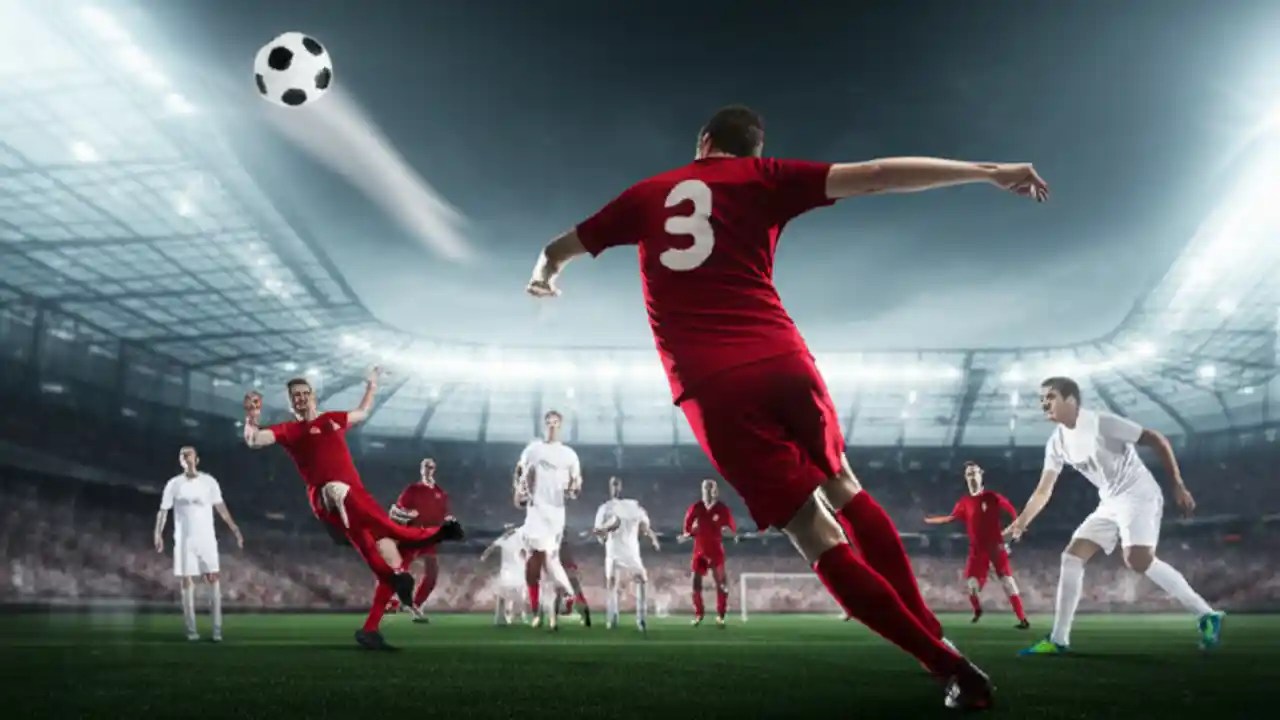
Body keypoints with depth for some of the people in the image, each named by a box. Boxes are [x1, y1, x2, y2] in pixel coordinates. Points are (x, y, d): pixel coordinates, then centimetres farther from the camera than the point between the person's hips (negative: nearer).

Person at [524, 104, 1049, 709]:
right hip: (782, 361, 0)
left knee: (822, 541, 3)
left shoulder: (647, 194, 18)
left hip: (710, 388, 0)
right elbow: (877, 175, 4)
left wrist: (543, 279, 53)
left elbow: (556, 249, 30)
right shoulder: (762, 178, 12)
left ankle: (950, 667, 0)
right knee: (846, 491, 25)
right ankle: (931, 634, 25)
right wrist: (990, 172, 9)